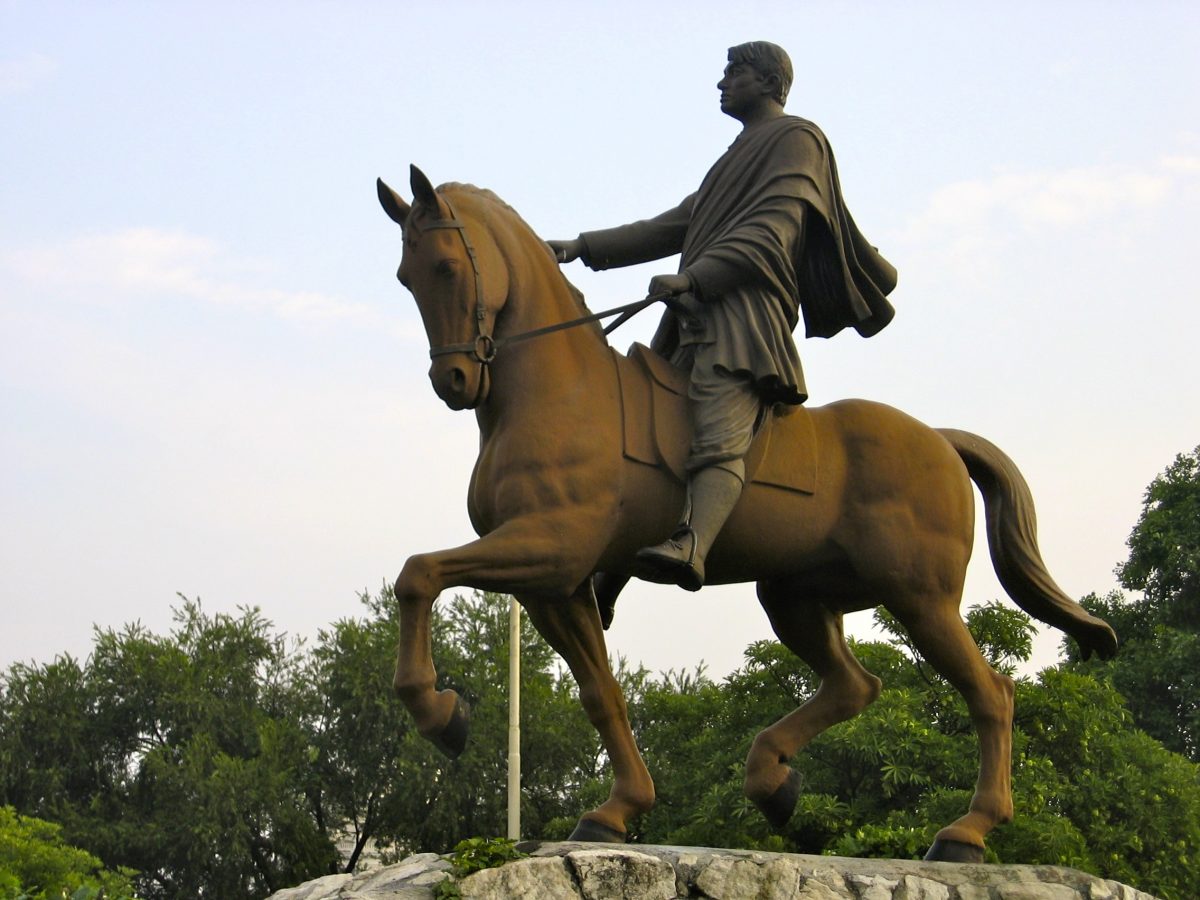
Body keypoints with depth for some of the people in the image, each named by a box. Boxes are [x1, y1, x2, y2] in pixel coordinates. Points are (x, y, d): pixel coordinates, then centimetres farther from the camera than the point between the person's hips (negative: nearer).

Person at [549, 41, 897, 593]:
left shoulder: (797, 140, 8)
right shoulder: (738, 159, 37)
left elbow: (771, 231, -8)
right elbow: (674, 227, 34)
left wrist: (696, 277, -21)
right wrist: (584, 248, 25)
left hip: (744, 315, -9)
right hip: (696, 322, 9)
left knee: (718, 442, -30)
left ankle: (690, 546, -52)